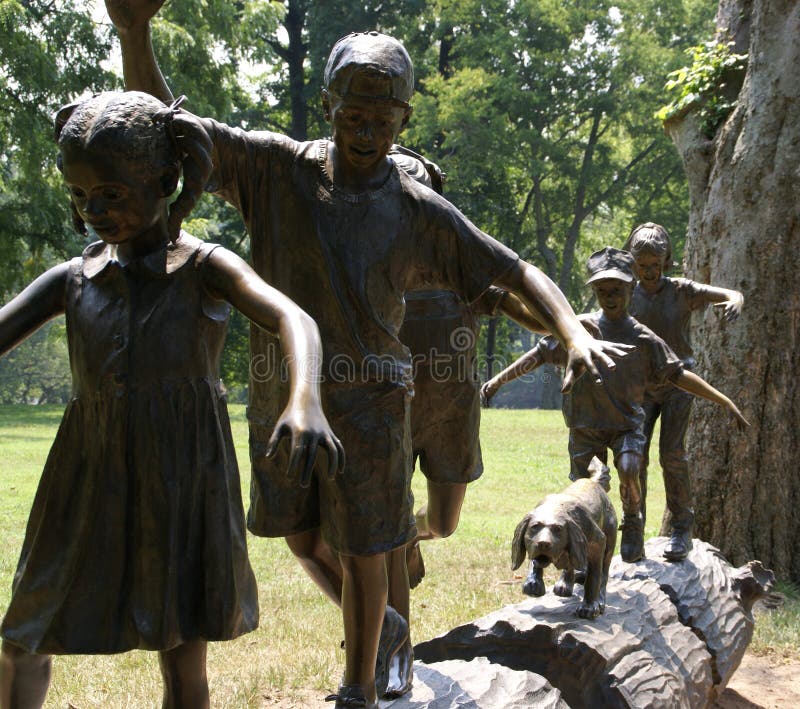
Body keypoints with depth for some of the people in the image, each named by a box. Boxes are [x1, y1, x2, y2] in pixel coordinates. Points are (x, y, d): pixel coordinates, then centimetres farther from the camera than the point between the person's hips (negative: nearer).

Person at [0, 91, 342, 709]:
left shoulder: (207, 269, -9)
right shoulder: (72, 280, 2)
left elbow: (294, 320, -26)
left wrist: (306, 400, -48)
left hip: (185, 491, -3)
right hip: (92, 489, 4)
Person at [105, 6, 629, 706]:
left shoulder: (421, 213, -5)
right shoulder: (276, 167, -4)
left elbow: (517, 272, -3)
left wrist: (574, 334, -21)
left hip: (369, 402, -2)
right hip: (282, 394, 3)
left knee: (362, 550, 5)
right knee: (303, 538, 15)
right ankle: (384, 628, 42)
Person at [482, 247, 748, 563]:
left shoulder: (644, 338, -4)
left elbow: (679, 375, 0)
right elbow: (540, 353, 0)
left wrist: (724, 401, -4)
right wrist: (498, 379, -5)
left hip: (627, 423, -1)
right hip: (586, 425, 1)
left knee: (628, 471, -26)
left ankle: (632, 524, 1)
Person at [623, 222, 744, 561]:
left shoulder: (682, 290, -4)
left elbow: (732, 294, -12)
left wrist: (735, 300, -35)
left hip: (678, 380, -2)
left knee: (672, 452, -10)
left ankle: (681, 529, 2)